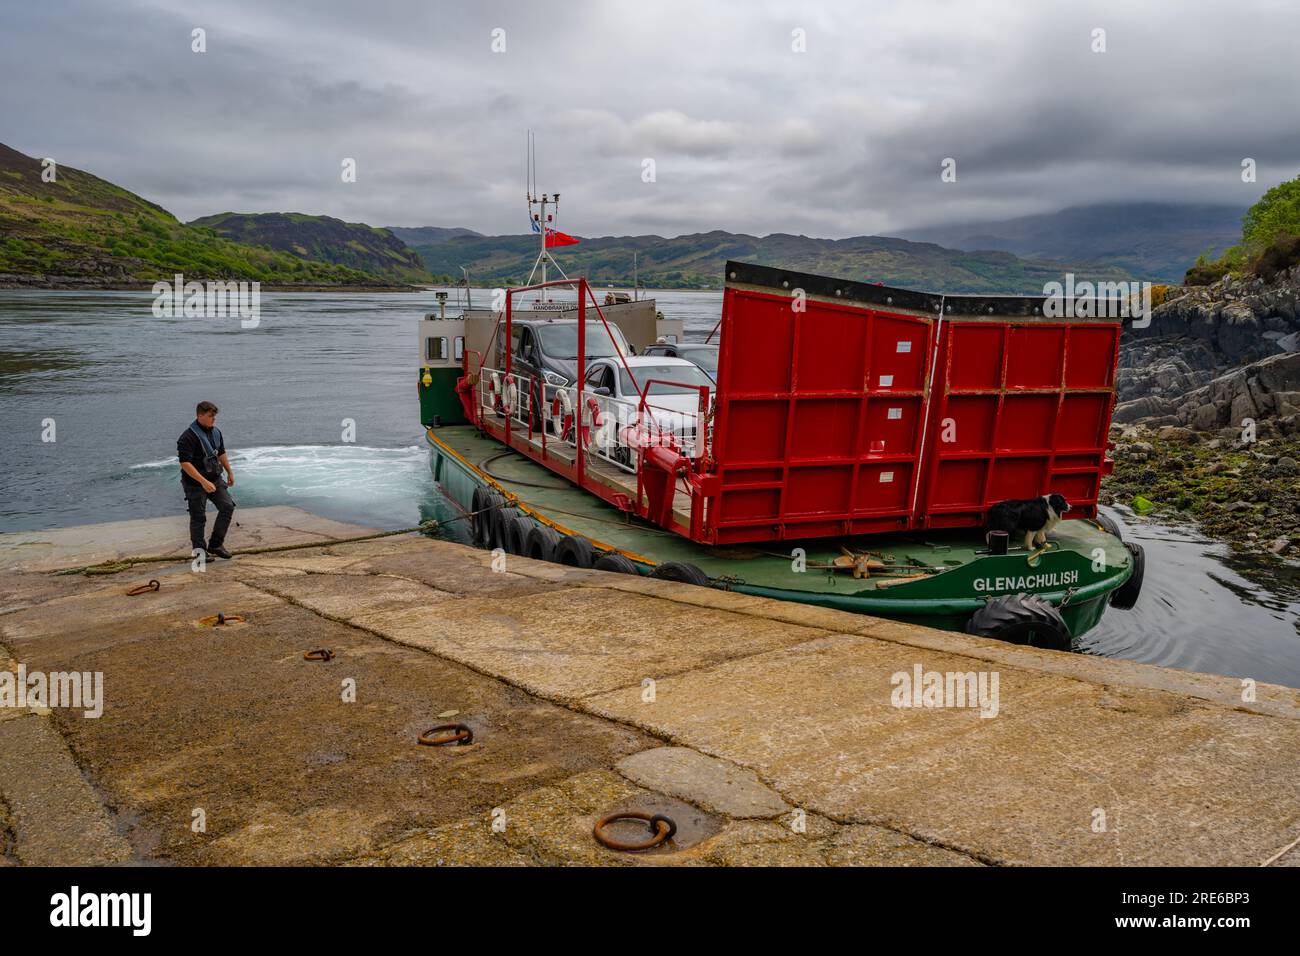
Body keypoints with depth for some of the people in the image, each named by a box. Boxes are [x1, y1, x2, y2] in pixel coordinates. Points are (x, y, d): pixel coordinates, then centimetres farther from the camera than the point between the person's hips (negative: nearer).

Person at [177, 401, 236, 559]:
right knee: (198, 517, 0)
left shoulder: (216, 432, 6)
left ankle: (215, 545, 10)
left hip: (215, 479, 7)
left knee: (227, 506, -2)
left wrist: (230, 472, 23)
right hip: (195, 483, -7)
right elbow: (185, 463, -26)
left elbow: (221, 454, 21)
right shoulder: (188, 437, -20)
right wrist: (203, 481, -31)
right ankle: (199, 552, 13)